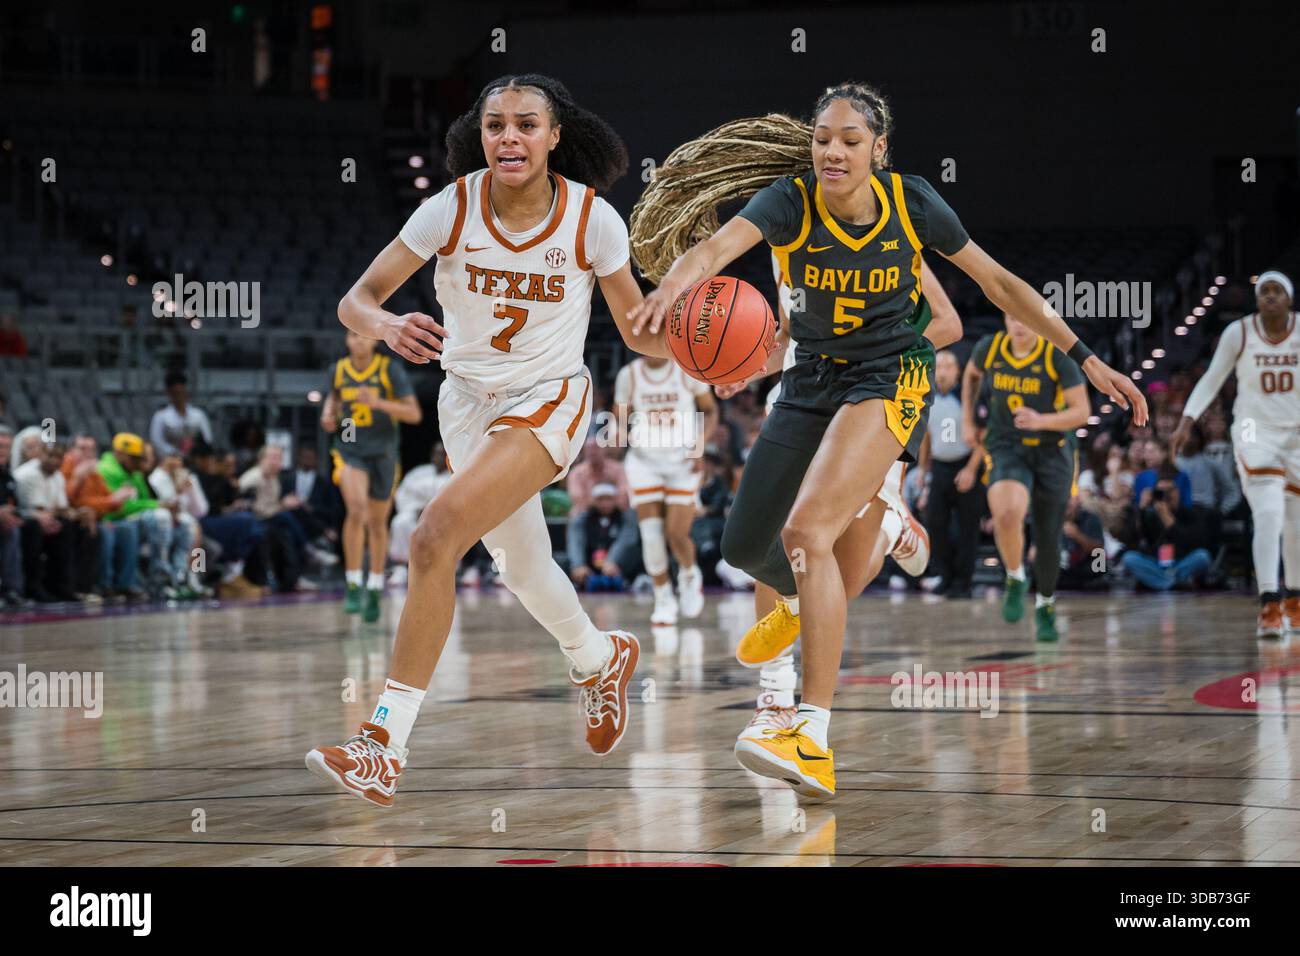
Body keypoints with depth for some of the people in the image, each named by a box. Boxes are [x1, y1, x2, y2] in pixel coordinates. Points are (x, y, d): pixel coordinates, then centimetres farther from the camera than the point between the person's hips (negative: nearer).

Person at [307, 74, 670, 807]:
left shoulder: (593, 221, -16)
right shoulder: (452, 210, -14)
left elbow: (639, 332, -5)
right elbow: (355, 302, -14)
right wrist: (388, 326, -38)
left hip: (548, 403, -4)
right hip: (469, 400, 4)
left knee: (436, 539, -23)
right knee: (521, 564, 19)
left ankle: (386, 746, -21)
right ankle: (600, 659, 53)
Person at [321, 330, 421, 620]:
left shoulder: (390, 370, -7)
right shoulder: (338, 370, 2)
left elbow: (414, 414, -11)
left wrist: (378, 403, -24)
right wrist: (328, 414, 2)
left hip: (383, 453, 0)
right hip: (350, 450, 0)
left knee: (377, 523, 9)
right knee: (356, 509, -25)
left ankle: (375, 589, 27)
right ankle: (353, 584, -21)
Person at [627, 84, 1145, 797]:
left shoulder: (912, 204, -12)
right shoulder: (792, 201, -13)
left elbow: (999, 284, 0)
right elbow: (718, 246, -34)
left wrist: (1085, 358, 0)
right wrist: (672, 285, -57)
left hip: (889, 377, -4)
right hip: (811, 380, 4)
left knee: (805, 530, -26)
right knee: (744, 548, 9)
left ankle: (814, 743, -32)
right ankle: (803, 599, 49)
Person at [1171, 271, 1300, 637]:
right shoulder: (1238, 333, -7)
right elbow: (1211, 380, 0)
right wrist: (1186, 423, -9)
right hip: (1255, 432, -2)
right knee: (1268, 516, -19)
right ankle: (1269, 607, -21)